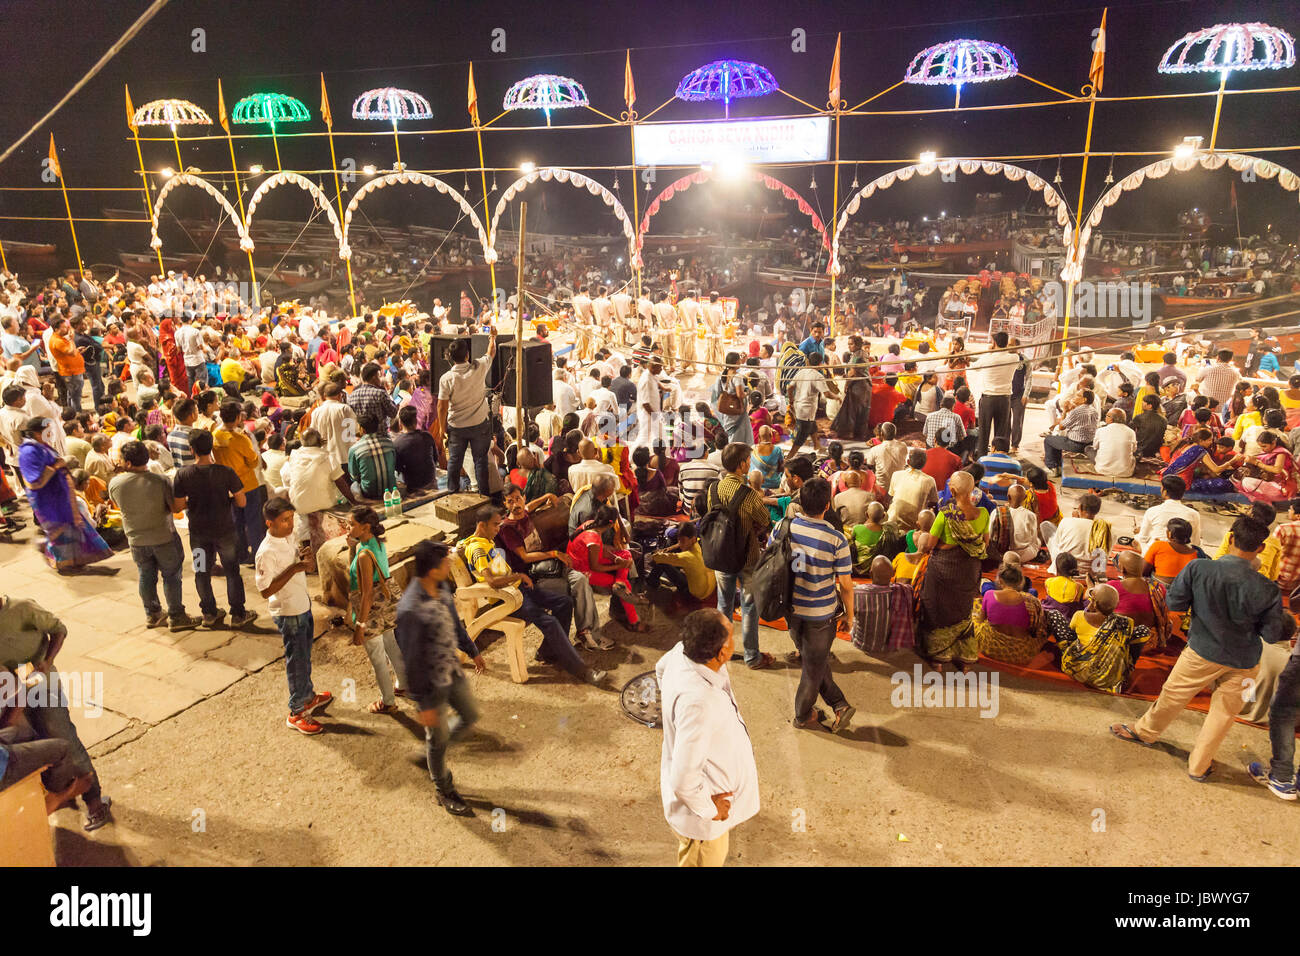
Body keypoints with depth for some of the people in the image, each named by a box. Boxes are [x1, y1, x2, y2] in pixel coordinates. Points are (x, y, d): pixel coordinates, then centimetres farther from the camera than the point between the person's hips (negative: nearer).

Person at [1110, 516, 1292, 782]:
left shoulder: (1198, 569, -21)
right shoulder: (1266, 589, -18)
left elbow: (1174, 603, -10)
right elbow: (1273, 635, -9)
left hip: (1203, 652, 0)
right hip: (1244, 662, 1)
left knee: (1173, 695, 20)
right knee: (1223, 714, 17)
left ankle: (1145, 732, 42)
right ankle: (1199, 766, 30)